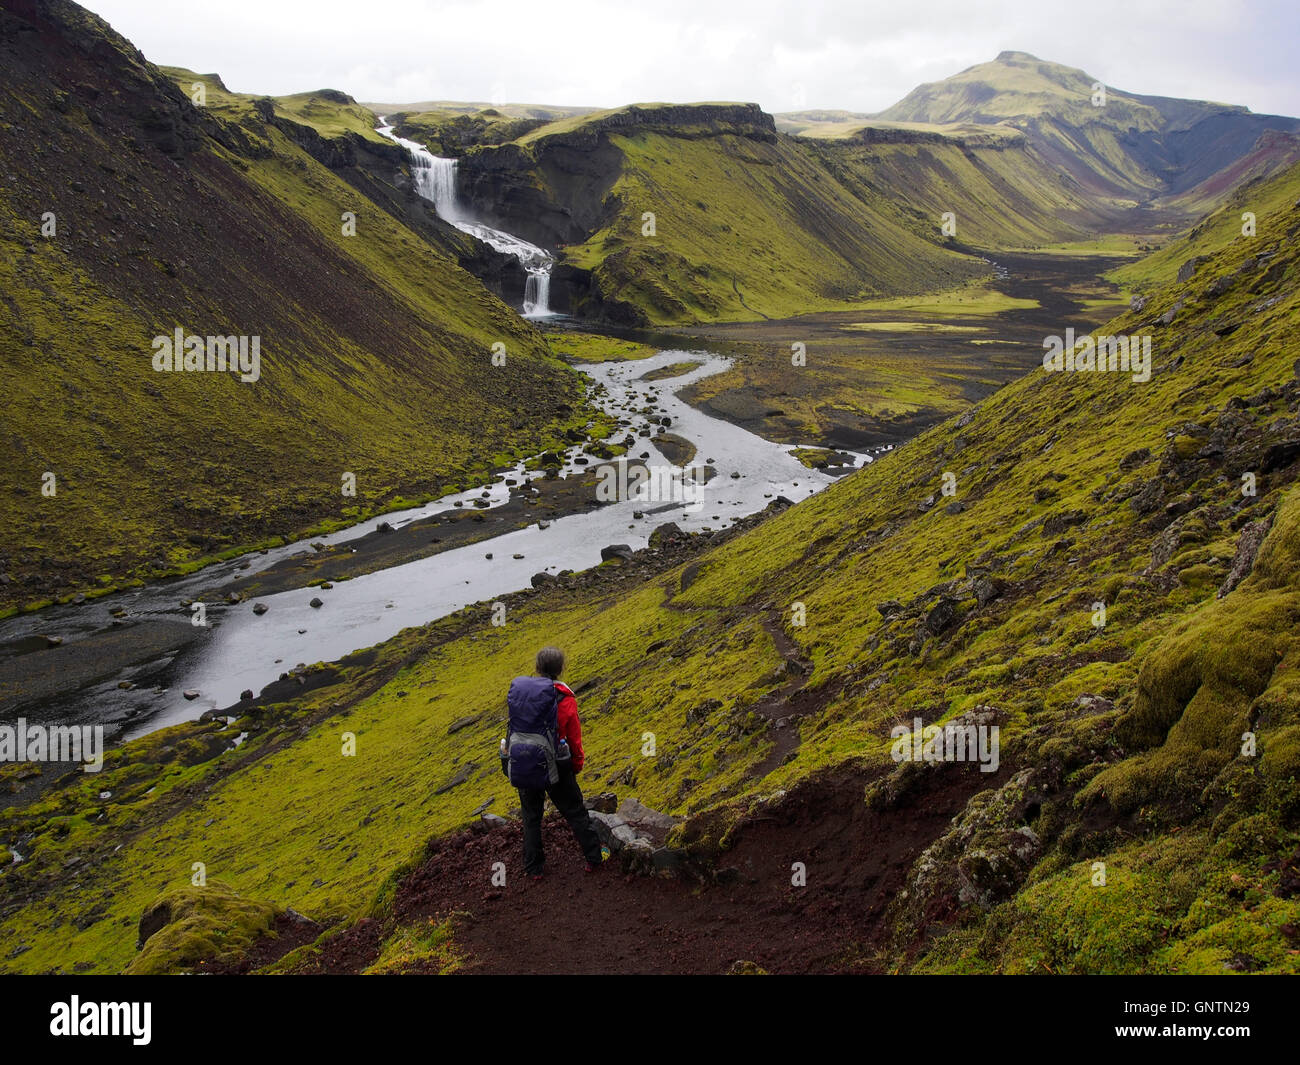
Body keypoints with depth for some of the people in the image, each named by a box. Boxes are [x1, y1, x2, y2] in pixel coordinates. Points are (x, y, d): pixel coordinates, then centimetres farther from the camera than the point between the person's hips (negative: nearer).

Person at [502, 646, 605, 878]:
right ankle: (594, 858, 24)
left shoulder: (517, 690, -3)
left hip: (521, 767, 4)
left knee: (531, 817, 19)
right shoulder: (563, 697, -14)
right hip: (552, 767, -3)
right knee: (575, 813, 14)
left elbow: (515, 727, 7)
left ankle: (533, 868, 25)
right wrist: (577, 764, 8)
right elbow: (574, 737, -7)